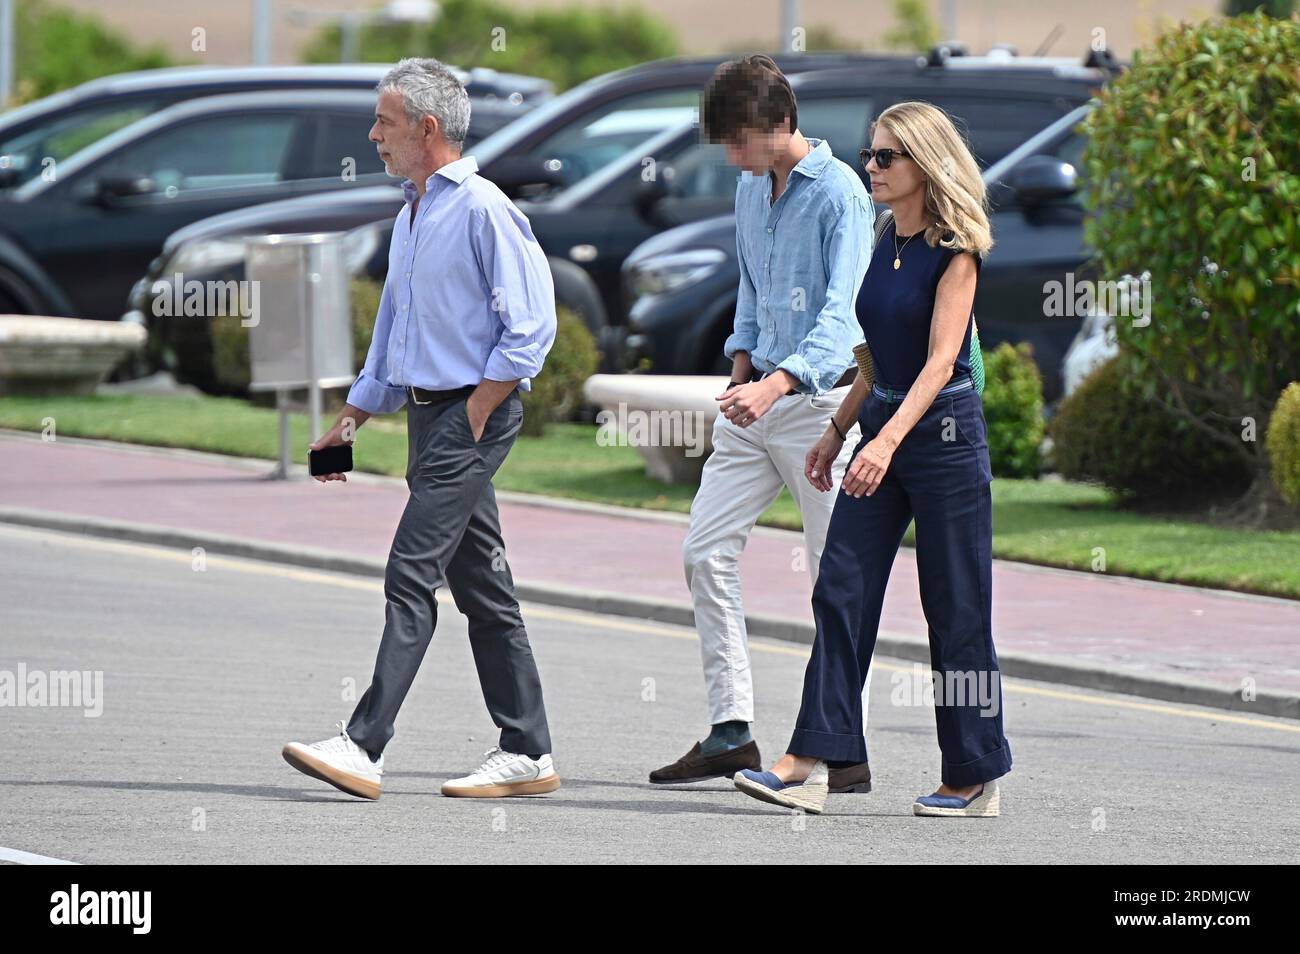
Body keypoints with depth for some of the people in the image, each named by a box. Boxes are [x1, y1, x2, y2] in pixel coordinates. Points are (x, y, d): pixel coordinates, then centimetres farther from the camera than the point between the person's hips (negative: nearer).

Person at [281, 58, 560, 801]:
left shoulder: (483, 210, -13)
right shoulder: (411, 216, 17)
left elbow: (532, 327, -16)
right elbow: (393, 328, 26)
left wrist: (474, 418, -15)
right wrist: (351, 420, 23)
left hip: (472, 414, -9)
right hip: (429, 410, 9)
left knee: (412, 576, -13)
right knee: (480, 584, 9)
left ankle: (364, 747, -17)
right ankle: (528, 753, 12)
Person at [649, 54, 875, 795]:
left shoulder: (841, 195, -13)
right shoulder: (751, 191, 12)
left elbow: (842, 314, -23)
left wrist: (776, 385, -36)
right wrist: (743, 365, 11)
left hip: (820, 397, -8)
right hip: (758, 397, 8)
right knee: (707, 550, 0)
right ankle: (731, 732, 3)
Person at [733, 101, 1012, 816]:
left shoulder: (952, 251, -13)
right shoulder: (884, 247, 11)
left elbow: (939, 360, -22)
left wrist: (887, 441, -32)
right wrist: (839, 429, 21)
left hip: (943, 432, -8)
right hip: (882, 425, 8)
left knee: (956, 611, 0)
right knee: (841, 592, -1)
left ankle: (976, 777, 10)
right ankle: (811, 764, -4)